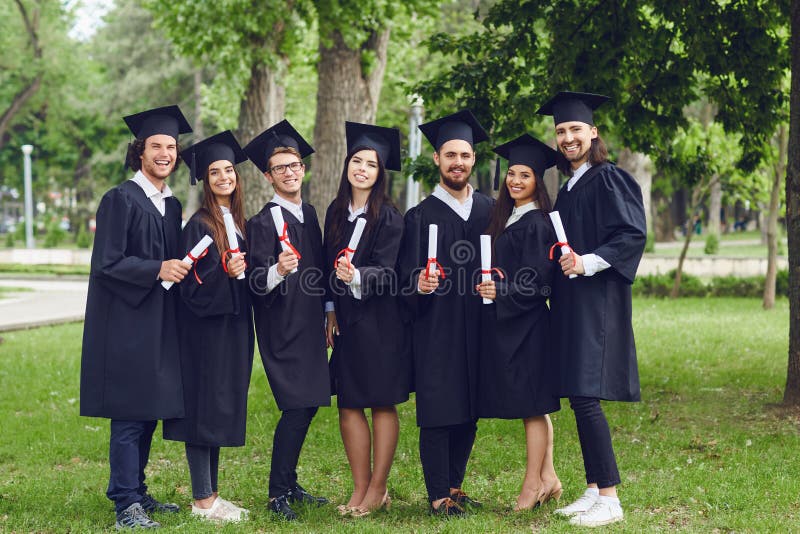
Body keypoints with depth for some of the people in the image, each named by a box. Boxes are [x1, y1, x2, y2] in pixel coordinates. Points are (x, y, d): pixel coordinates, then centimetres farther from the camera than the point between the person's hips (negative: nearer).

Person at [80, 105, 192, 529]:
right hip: (126, 323, -7)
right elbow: (107, 262, -14)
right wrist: (157, 269, -22)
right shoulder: (121, 199, -8)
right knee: (130, 412, -6)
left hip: (158, 324, 7)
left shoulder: (172, 206, 14)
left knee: (149, 410, 10)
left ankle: (137, 492, 20)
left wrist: (180, 269, 2)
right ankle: (125, 503, -1)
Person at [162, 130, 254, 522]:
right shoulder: (199, 226, -10)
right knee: (204, 410, -4)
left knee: (222, 412, 11)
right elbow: (192, 284, -16)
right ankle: (203, 500, 2)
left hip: (234, 327, 8)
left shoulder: (239, 222, 12)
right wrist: (224, 273, -29)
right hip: (206, 327, -8)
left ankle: (211, 495, 18)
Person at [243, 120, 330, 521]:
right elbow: (257, 283, -16)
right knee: (298, 407, -12)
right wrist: (277, 272, -37)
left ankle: (289, 484, 20)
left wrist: (327, 316, 19)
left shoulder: (310, 214, 12)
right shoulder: (263, 222, -9)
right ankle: (277, 494, -4)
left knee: (307, 405, 9)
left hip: (311, 327, 7)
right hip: (282, 328, -7)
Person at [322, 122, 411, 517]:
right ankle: (360, 488, 11)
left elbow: (387, 270, -15)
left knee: (382, 403, 1)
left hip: (380, 321, -5)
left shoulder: (388, 217, -7)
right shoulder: (335, 212, 9)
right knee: (348, 405, 4)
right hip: (346, 321, 5)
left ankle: (377, 489, 8)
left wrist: (357, 277, -34)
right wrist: (330, 310, 10)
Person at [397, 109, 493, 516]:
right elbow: (404, 279, -4)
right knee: (438, 412, -4)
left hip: (477, 328, 4)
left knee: (469, 411, 8)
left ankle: (454, 486, 22)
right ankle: (439, 496, 3)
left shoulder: (490, 211, 10)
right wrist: (420, 285, -24)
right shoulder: (420, 216, 0)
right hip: (435, 328, -4)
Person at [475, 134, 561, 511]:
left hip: (527, 324, -9)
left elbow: (537, 281, -17)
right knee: (533, 405, 12)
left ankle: (534, 483, 5)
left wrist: (502, 291, -24)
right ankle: (547, 478, 18)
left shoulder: (537, 223, -12)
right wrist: (491, 287, 8)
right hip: (506, 324, 9)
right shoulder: (507, 218, 14)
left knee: (532, 403, -2)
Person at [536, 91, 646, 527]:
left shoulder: (608, 179, -7)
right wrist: (562, 260, 5)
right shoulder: (567, 188, 17)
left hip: (597, 300, -9)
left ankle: (609, 498, -9)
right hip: (569, 303, 9)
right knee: (579, 398, 8)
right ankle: (593, 490, 14)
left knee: (585, 396, -13)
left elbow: (632, 235, -16)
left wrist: (588, 262, -25)